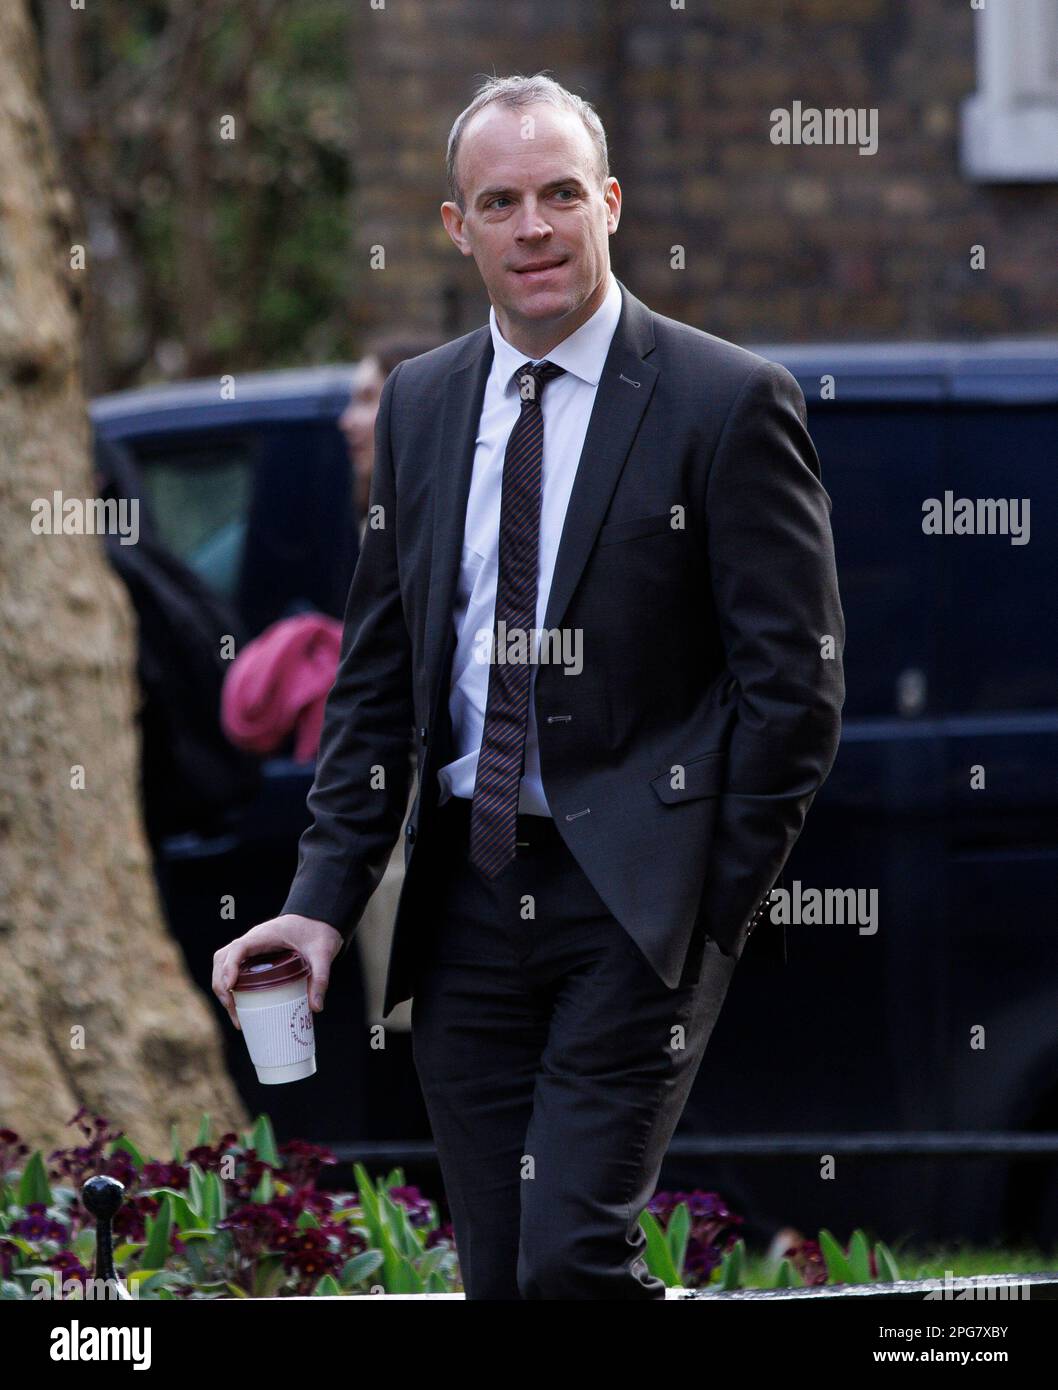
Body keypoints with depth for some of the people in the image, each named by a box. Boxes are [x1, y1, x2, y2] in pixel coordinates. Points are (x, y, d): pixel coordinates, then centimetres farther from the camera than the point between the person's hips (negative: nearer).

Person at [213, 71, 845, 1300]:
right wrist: (325, 899, 5)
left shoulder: (728, 402, -6)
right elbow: (375, 674, 14)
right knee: (497, 1276, 5)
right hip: (466, 896, 5)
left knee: (573, 1254, -18)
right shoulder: (420, 404, 11)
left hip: (637, 897, -5)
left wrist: (716, 911, -9)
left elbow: (796, 679, -6)